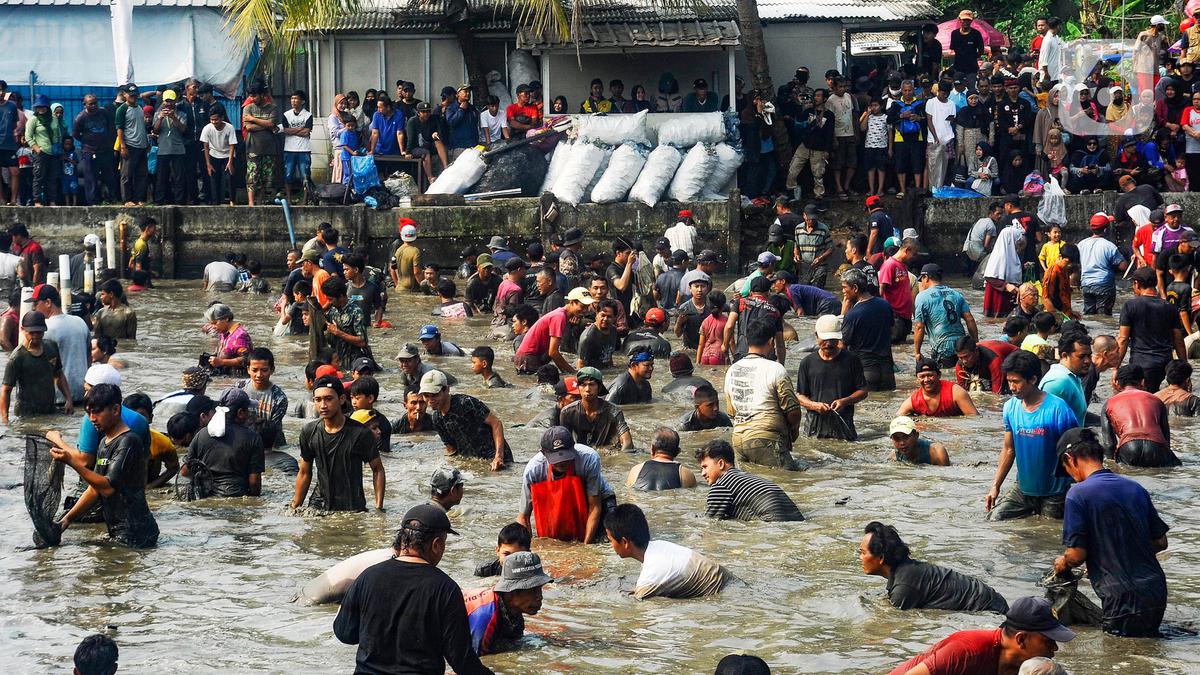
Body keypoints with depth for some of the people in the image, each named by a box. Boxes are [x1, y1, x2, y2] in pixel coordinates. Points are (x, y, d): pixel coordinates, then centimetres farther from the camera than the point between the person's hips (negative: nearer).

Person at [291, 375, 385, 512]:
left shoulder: (360, 433, -10)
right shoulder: (309, 432, 2)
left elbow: (377, 470, -1)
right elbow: (304, 473, 13)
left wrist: (378, 507, -9)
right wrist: (295, 508, 11)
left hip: (352, 507, -3)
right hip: (318, 505, 3)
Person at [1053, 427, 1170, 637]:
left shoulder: (1079, 494, -10)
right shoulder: (1135, 488, 11)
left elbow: (1077, 554, -11)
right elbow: (1160, 542, 15)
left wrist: (1062, 563, 12)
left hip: (1124, 598, -6)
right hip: (1156, 591, 6)